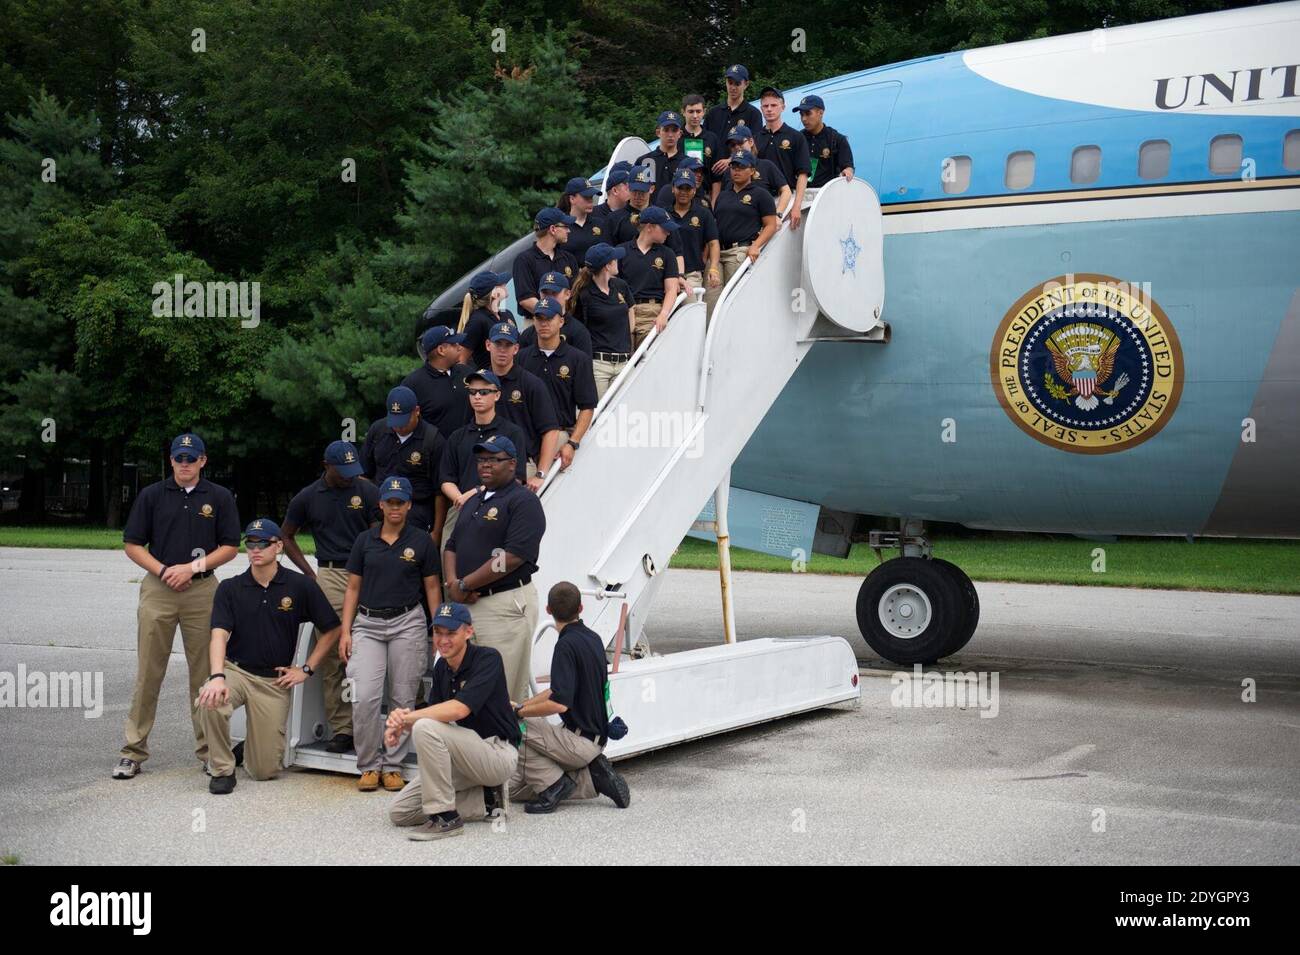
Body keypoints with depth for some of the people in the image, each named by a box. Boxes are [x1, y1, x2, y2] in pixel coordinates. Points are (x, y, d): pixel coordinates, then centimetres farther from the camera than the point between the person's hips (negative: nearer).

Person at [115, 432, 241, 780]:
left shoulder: (219, 497, 6)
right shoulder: (151, 495, 7)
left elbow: (230, 547, 4)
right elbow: (132, 545, 6)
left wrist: (193, 567, -9)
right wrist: (163, 571, -9)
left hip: (202, 591, 0)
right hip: (157, 590, 0)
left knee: (205, 673, 3)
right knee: (148, 673, 0)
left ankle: (208, 749, 11)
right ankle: (133, 751, 5)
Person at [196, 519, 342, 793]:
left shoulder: (301, 586, -3)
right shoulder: (230, 588, -1)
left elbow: (331, 630, 4)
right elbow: (219, 635, -14)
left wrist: (306, 669, -2)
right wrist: (217, 676, -31)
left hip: (275, 680, 0)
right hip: (235, 670, 1)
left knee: (265, 770, -4)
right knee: (210, 701, -35)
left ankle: (253, 742, 34)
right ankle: (222, 769, -11)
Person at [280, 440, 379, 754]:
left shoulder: (367, 491, 5)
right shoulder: (307, 498, 8)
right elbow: (286, 537, 19)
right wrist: (309, 573, 9)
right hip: (330, 577, 1)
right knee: (330, 654, -5)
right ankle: (340, 728, 0)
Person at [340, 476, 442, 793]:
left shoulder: (422, 541, 3)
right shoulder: (365, 540, 7)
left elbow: (433, 588, 5)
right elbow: (353, 588, 9)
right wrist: (345, 631, 1)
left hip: (408, 623, -1)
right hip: (367, 623, 1)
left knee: (403, 699, 1)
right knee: (364, 697, -10)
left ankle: (393, 764, 12)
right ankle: (369, 765, 2)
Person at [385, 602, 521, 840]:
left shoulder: (487, 659, -18)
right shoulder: (442, 666, 6)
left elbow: (459, 709, -31)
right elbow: (434, 712, 6)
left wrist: (407, 717, -24)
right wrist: (400, 726, -15)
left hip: (499, 753, -9)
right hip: (466, 757, 9)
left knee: (425, 728, -30)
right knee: (399, 813, 1)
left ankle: (446, 817, -19)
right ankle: (487, 800, 9)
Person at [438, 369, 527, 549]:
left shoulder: (512, 432, 6)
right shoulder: (457, 437, 21)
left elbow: (516, 478, -2)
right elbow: (446, 480, 15)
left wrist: (478, 491, -9)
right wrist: (461, 498, -6)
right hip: (458, 511, 4)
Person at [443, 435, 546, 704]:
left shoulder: (523, 501, -7)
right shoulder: (473, 502, 21)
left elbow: (513, 557, -18)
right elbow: (451, 546, 21)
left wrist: (464, 585, -13)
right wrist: (452, 583, -1)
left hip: (506, 604, -8)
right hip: (466, 603, 8)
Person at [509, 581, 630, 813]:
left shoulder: (567, 644, -21)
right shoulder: (592, 638, 8)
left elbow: (560, 703, -29)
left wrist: (519, 712, -16)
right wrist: (521, 705, 10)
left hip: (580, 741, -9)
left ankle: (552, 786, -8)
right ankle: (593, 776, 5)